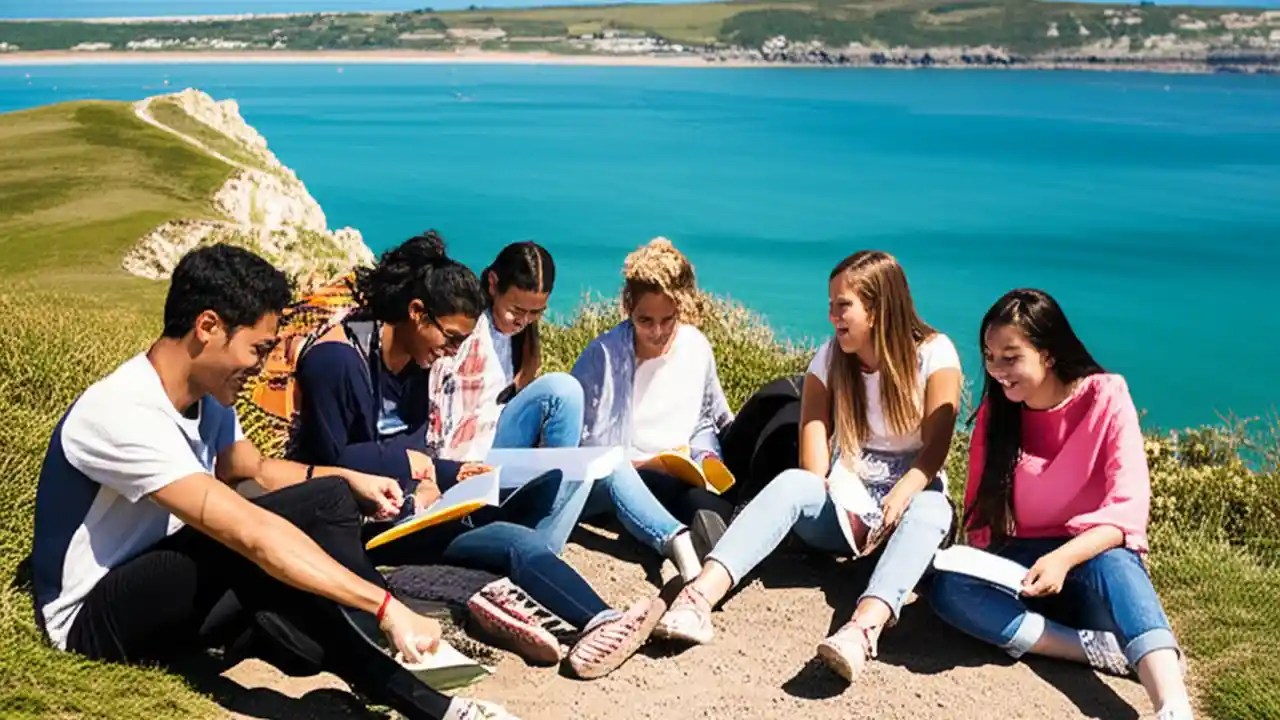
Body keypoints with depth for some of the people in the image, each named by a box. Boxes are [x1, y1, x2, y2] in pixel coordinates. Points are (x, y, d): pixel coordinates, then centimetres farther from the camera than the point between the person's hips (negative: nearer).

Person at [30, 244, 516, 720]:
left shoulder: (205, 397, -3)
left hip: (169, 582, 8)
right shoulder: (124, 416, -31)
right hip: (92, 619, -8)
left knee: (329, 499, -10)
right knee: (249, 541, -34)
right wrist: (386, 607, -42)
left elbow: (256, 470, 16)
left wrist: (350, 480, -2)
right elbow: (250, 532, -39)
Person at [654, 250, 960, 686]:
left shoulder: (933, 353, -7)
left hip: (908, 498, -2)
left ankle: (864, 629, -64)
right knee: (790, 484, -30)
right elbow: (813, 449, -7)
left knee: (929, 509, -37)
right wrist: (832, 505, -25)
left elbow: (935, 447, -16)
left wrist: (899, 497, -34)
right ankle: (698, 599, -52)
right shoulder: (830, 357, 1)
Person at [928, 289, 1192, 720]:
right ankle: (1101, 648, -31)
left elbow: (1128, 507, -18)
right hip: (1021, 562, 4)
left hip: (1094, 559, -3)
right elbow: (980, 507, 6)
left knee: (1112, 565, -40)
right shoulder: (996, 409, 1)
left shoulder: (1105, 397, -10)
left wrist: (1063, 558, -34)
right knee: (949, 588, -28)